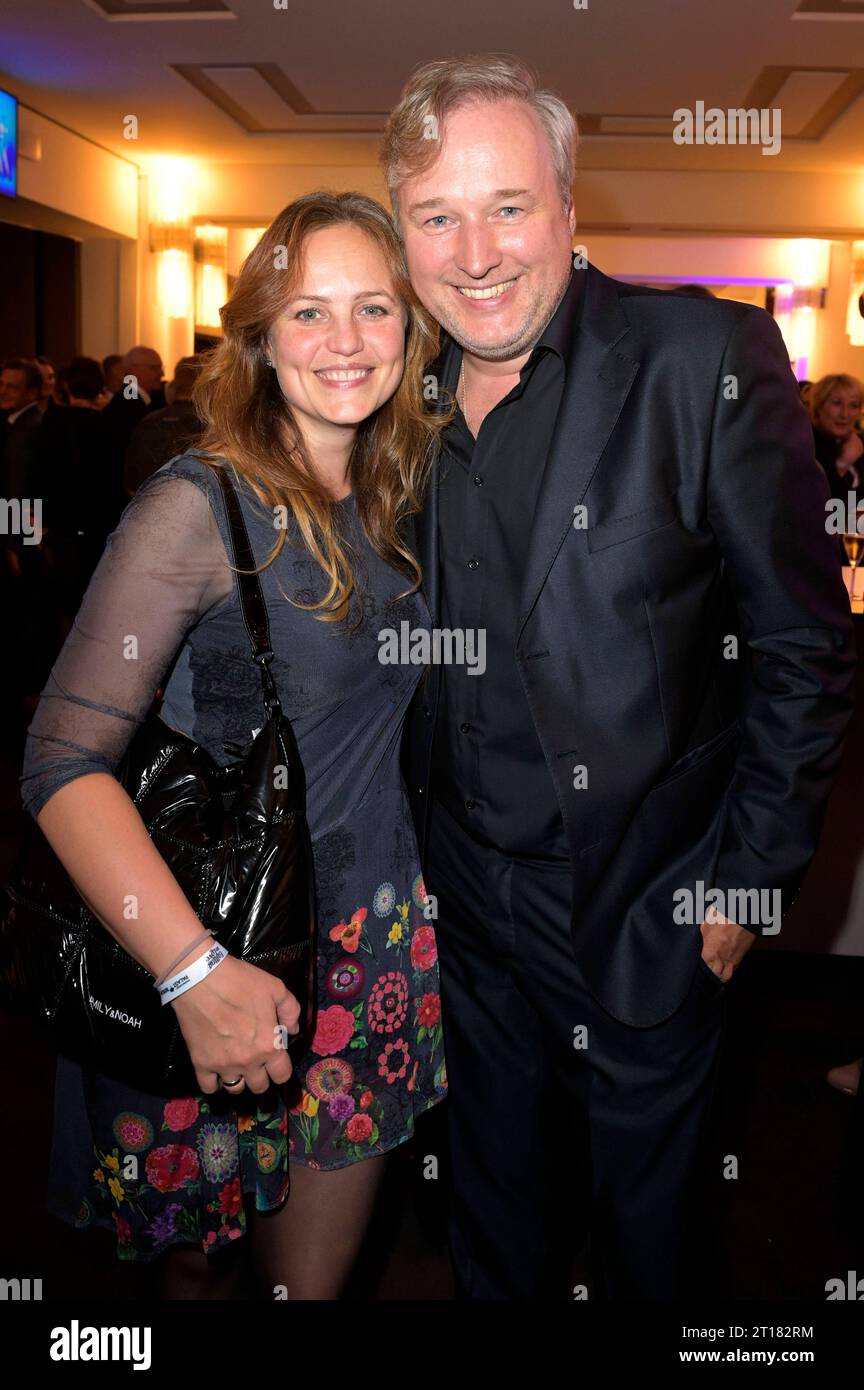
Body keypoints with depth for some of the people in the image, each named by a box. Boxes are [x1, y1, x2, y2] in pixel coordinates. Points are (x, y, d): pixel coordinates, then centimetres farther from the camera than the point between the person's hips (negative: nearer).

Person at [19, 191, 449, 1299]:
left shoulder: (401, 494, 3)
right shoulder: (198, 507, -17)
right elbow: (63, 762, -22)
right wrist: (196, 972, -31)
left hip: (373, 944, 5)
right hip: (230, 956, -5)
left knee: (315, 1275, 18)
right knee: (194, 1258, 16)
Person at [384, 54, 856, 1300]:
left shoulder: (708, 359, -15)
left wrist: (749, 877, -10)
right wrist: (419, 849, 8)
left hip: (648, 914, -4)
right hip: (472, 905, 5)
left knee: (642, 1217, 18)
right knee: (496, 1214, 23)